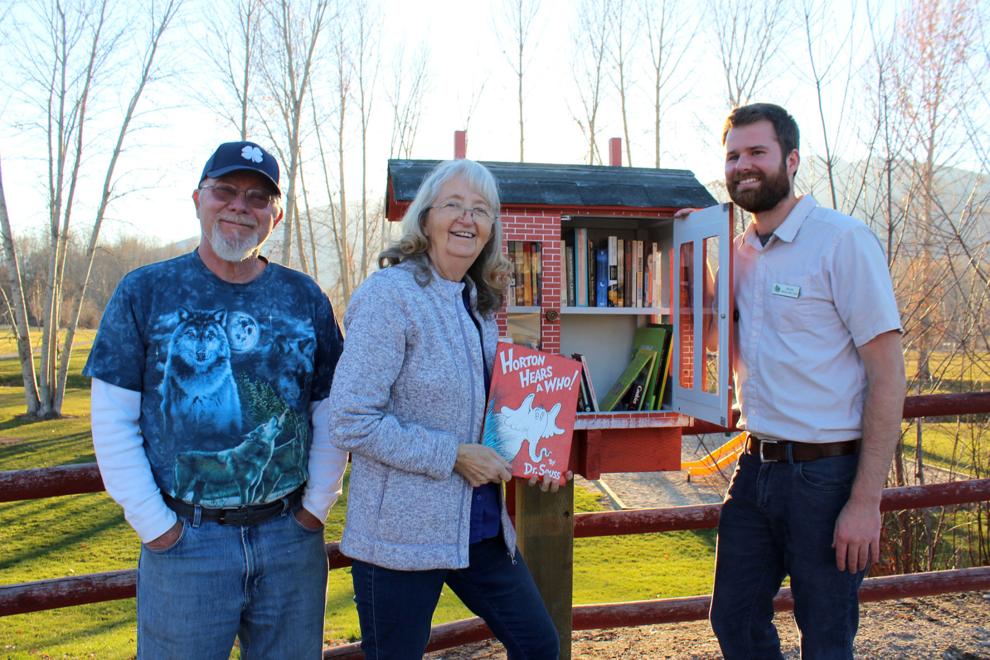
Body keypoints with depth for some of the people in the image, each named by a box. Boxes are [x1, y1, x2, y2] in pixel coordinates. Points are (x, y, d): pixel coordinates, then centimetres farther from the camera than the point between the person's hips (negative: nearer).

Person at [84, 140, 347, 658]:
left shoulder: (306, 299, 4)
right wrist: (153, 523, -7)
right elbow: (113, 421, -4)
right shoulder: (146, 291, -2)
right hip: (185, 541, -2)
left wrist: (317, 504, 1)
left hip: (291, 540, 3)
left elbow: (331, 413, 7)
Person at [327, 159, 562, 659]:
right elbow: (351, 422, -21)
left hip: (481, 526, 7)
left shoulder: (480, 304, 8)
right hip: (401, 537, -7)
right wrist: (454, 456, -19)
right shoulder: (390, 294, -15)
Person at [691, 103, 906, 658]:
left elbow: (888, 374, -14)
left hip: (826, 475, -6)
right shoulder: (738, 251, 9)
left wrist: (867, 501, -17)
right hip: (757, 468, 6)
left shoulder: (843, 240, -11)